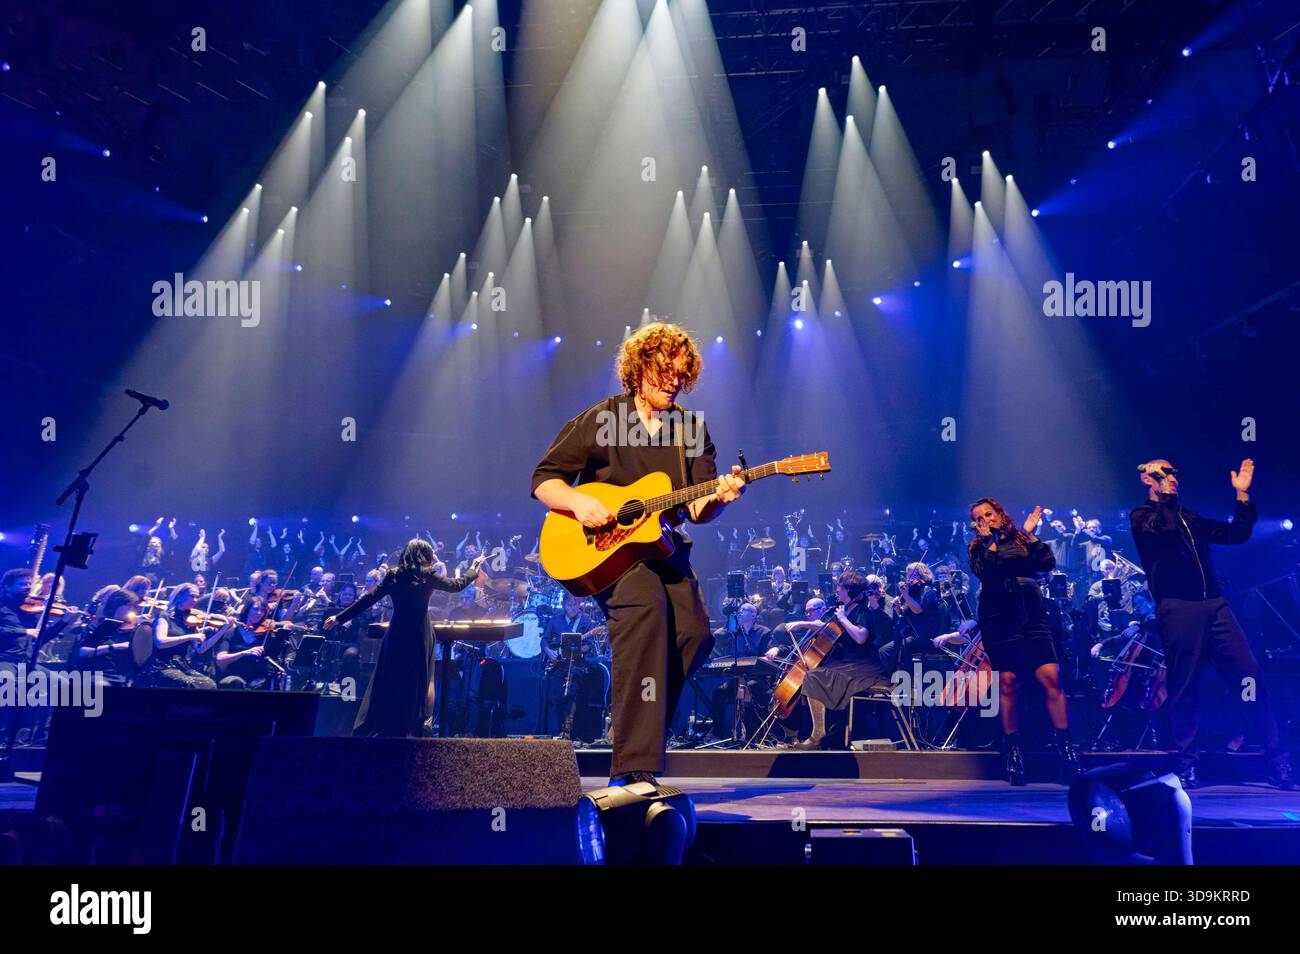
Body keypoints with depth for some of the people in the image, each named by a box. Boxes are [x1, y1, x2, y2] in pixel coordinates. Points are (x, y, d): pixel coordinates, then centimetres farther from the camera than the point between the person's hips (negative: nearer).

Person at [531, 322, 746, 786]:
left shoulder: (692, 429, 11)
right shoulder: (600, 420, 2)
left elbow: (696, 510, 4)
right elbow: (544, 479, 3)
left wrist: (719, 496, -19)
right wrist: (578, 502, -17)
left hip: (663, 548, 5)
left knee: (694, 633, -20)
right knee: (647, 608, -33)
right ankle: (635, 767, -35)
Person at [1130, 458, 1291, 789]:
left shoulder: (1190, 518, 25)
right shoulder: (1141, 516, 7)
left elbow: (1237, 534, 22)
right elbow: (1164, 529, -14)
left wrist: (1243, 494, 16)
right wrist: (1166, 497, -2)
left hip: (1214, 606, 5)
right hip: (1177, 609, -5)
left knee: (1251, 674, -5)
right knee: (1184, 687, -4)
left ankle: (1278, 762, -1)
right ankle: (1187, 766, 7)